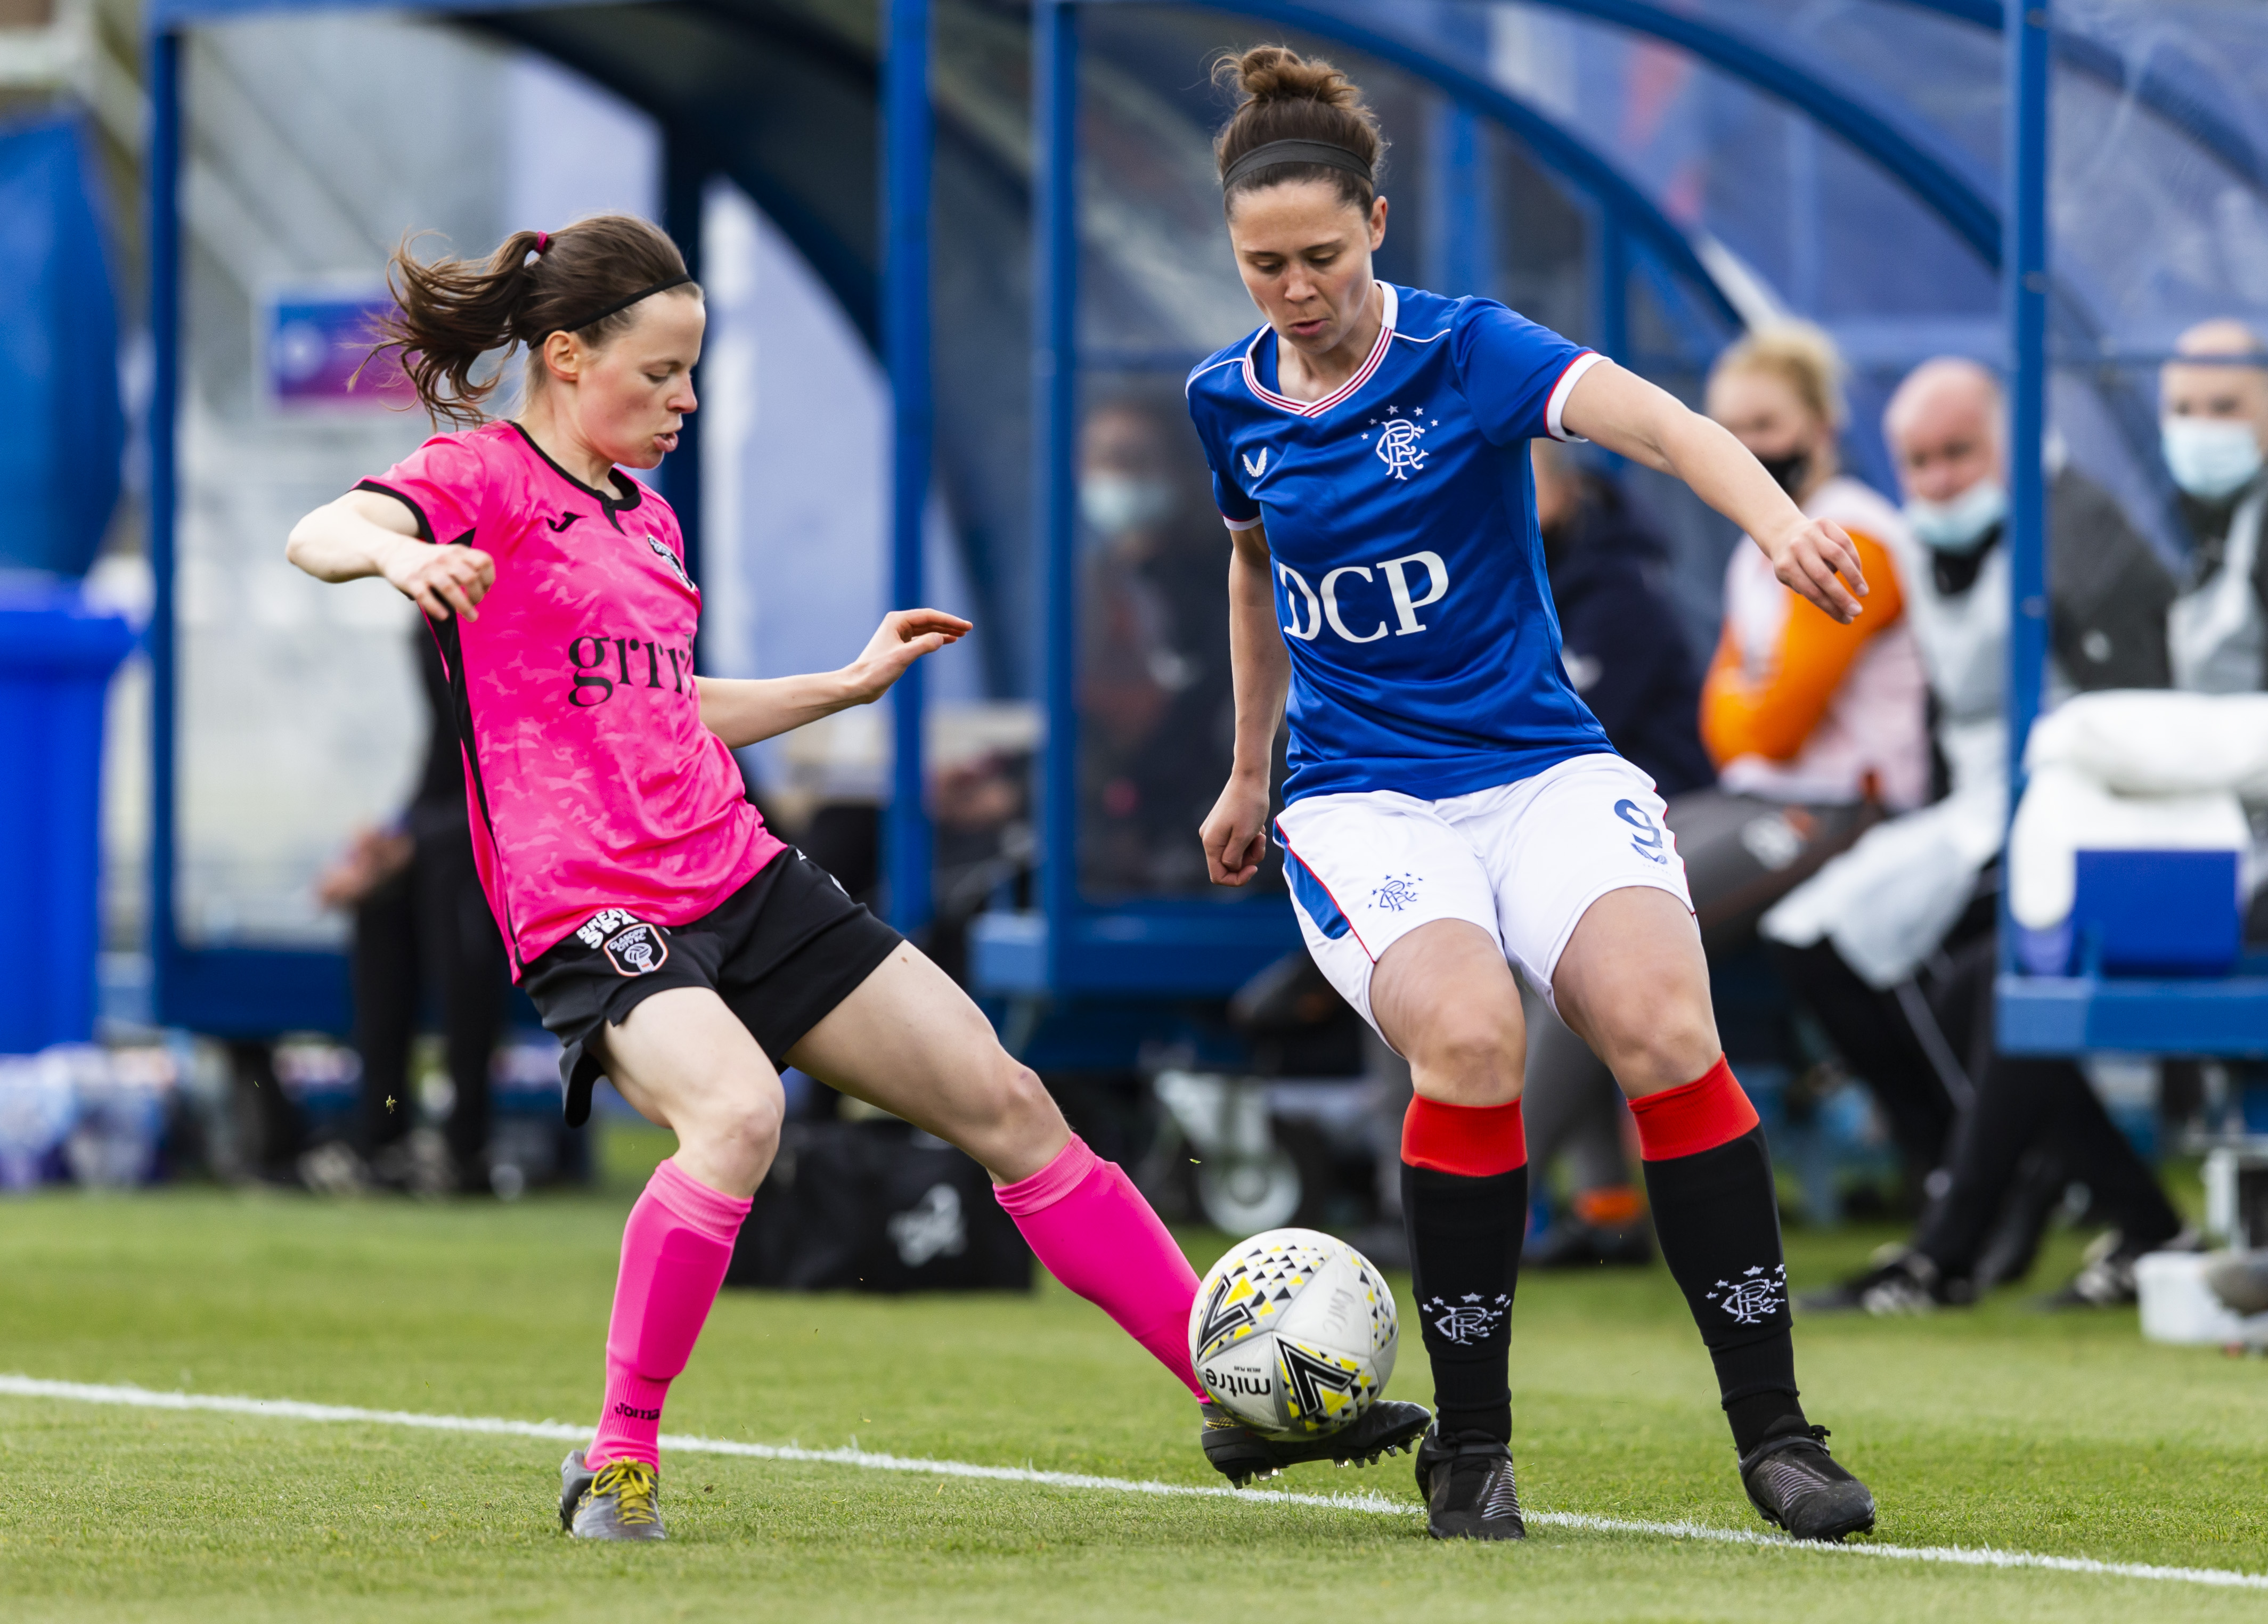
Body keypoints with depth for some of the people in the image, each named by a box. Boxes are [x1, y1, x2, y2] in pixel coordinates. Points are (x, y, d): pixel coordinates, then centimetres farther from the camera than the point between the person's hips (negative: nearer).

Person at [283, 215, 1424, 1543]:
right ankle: (620, 1461, -24)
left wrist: (854, 684, 34)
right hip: (594, 917, -8)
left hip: (744, 882, 8)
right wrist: (396, 553, -48)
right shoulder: (483, 476, -6)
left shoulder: (647, 517, 18)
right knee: (737, 1110, -37)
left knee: (1007, 1102, 8)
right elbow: (317, 535, -26)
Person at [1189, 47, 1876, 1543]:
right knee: (1468, 1035, -30)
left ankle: (1774, 1431, -16)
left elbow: (1652, 421, -28)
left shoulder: (1469, 352, -9)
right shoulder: (1231, 401, 5)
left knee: (1662, 1026, -28)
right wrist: (1252, 773, 33)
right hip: (1361, 796, 1)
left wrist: (1780, 521, -47)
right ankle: (1469, 1447, -14)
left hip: (1545, 769, -1)